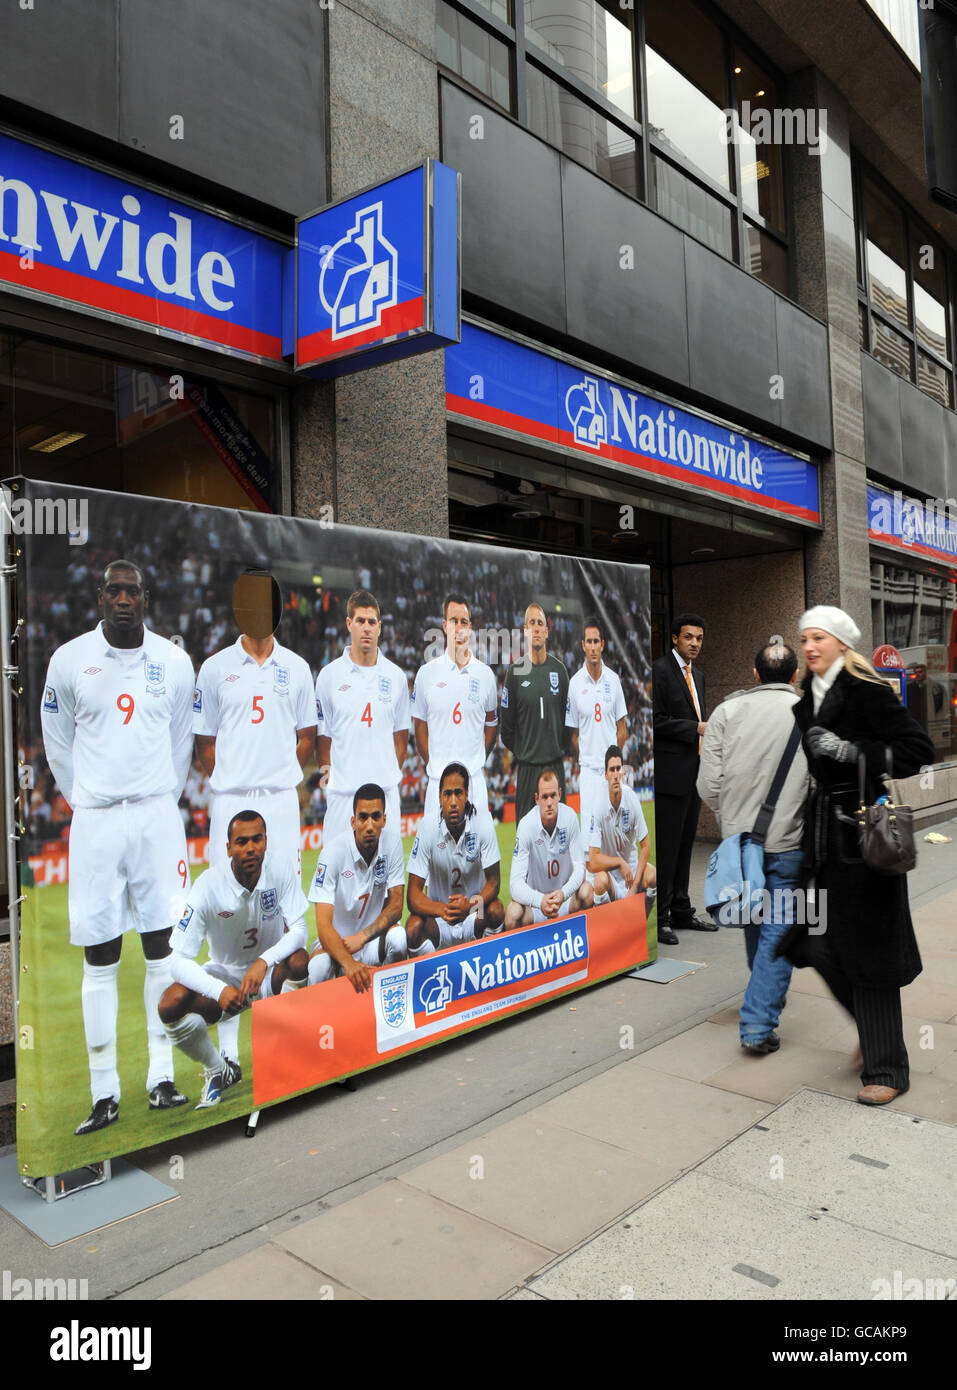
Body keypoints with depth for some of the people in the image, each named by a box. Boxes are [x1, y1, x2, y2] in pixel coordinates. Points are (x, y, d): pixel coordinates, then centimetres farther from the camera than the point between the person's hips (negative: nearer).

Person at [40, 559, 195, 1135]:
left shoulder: (174, 661, 4)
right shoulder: (69, 660, 0)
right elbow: (59, 745, 10)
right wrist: (88, 802, 12)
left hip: (158, 816, 1)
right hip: (94, 821, -1)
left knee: (163, 948, 4)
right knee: (99, 961, 3)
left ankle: (162, 1077, 16)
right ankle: (105, 1093, 12)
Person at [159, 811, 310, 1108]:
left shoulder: (282, 868, -18)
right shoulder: (208, 885, -22)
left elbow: (298, 930, -20)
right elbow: (178, 960, -22)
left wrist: (264, 962, -39)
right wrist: (220, 990, -39)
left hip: (270, 975, 0)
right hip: (225, 975, 0)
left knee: (298, 960, -33)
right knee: (171, 1005, -26)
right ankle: (218, 1070, 3)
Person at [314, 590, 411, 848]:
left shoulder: (395, 676, 8)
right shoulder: (329, 675, 2)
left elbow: (401, 736, 13)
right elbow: (322, 738, 5)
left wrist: (389, 775, 5)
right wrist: (331, 778, -1)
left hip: (386, 790, 2)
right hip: (343, 792, -2)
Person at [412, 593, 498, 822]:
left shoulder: (485, 674, 6)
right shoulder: (427, 673, 3)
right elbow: (419, 724, 9)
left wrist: (479, 760, 8)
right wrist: (430, 764, 4)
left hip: (475, 777, 1)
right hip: (438, 777, -1)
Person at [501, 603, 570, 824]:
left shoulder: (559, 669, 6)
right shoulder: (515, 671, -1)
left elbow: (569, 714, 13)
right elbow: (507, 721, 4)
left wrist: (562, 748, 12)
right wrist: (520, 751, 7)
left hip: (556, 764, 2)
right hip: (527, 767, -2)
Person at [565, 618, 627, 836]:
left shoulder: (613, 680, 4)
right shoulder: (575, 683, -2)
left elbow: (622, 728, 9)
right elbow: (573, 732, 3)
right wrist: (581, 763, 0)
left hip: (612, 768, 2)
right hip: (588, 769, -2)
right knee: (589, 828, -7)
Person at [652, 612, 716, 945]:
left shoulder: (697, 676, 18)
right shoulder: (659, 670, -9)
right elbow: (656, 719, -16)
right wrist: (696, 728, -16)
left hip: (694, 773, 9)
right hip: (670, 772, -8)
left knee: (685, 845, 14)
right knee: (666, 847, -5)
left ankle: (681, 912, 22)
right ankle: (659, 918, 3)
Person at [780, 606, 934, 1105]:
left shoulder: (866, 691, -11)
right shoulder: (808, 699, 11)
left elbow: (919, 749, -16)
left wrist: (852, 751, -22)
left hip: (863, 832, -7)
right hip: (826, 833, 7)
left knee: (865, 948, 0)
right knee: (820, 943, 9)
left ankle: (886, 1070, 15)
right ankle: (874, 1032, 33)